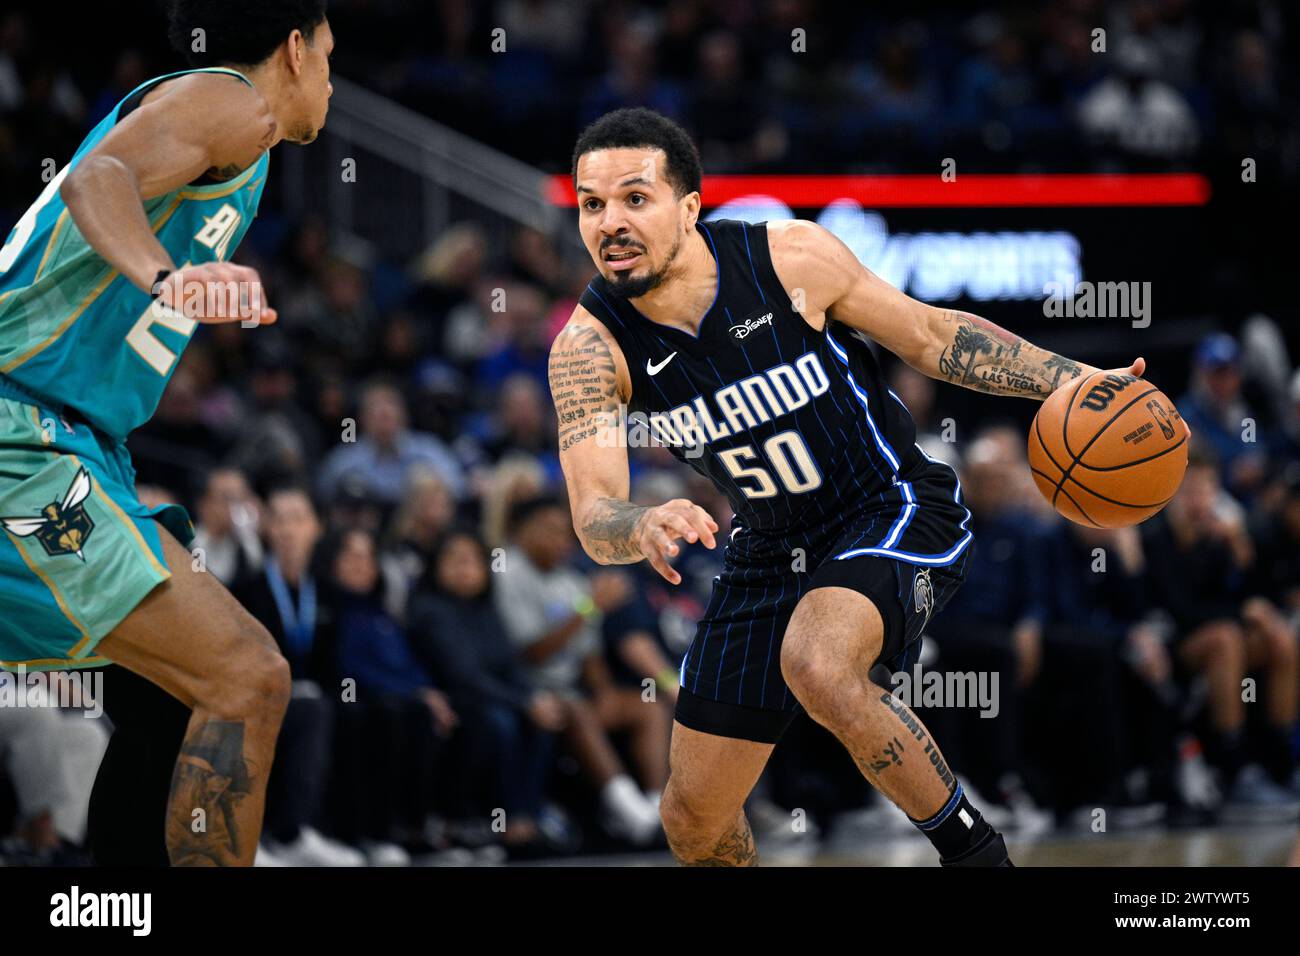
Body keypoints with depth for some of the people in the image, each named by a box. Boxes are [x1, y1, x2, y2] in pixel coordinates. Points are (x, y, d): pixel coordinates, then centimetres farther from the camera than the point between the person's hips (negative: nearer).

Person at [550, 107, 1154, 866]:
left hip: (897, 510, -4)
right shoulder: (590, 348, -15)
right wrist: (644, 526, -47)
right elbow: (593, 518, -23)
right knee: (695, 817, 5)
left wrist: (1069, 382, -16)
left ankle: (969, 844, -15)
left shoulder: (791, 257, -20)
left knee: (816, 667, -36)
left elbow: (931, 335, -6)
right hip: (770, 546, 4)